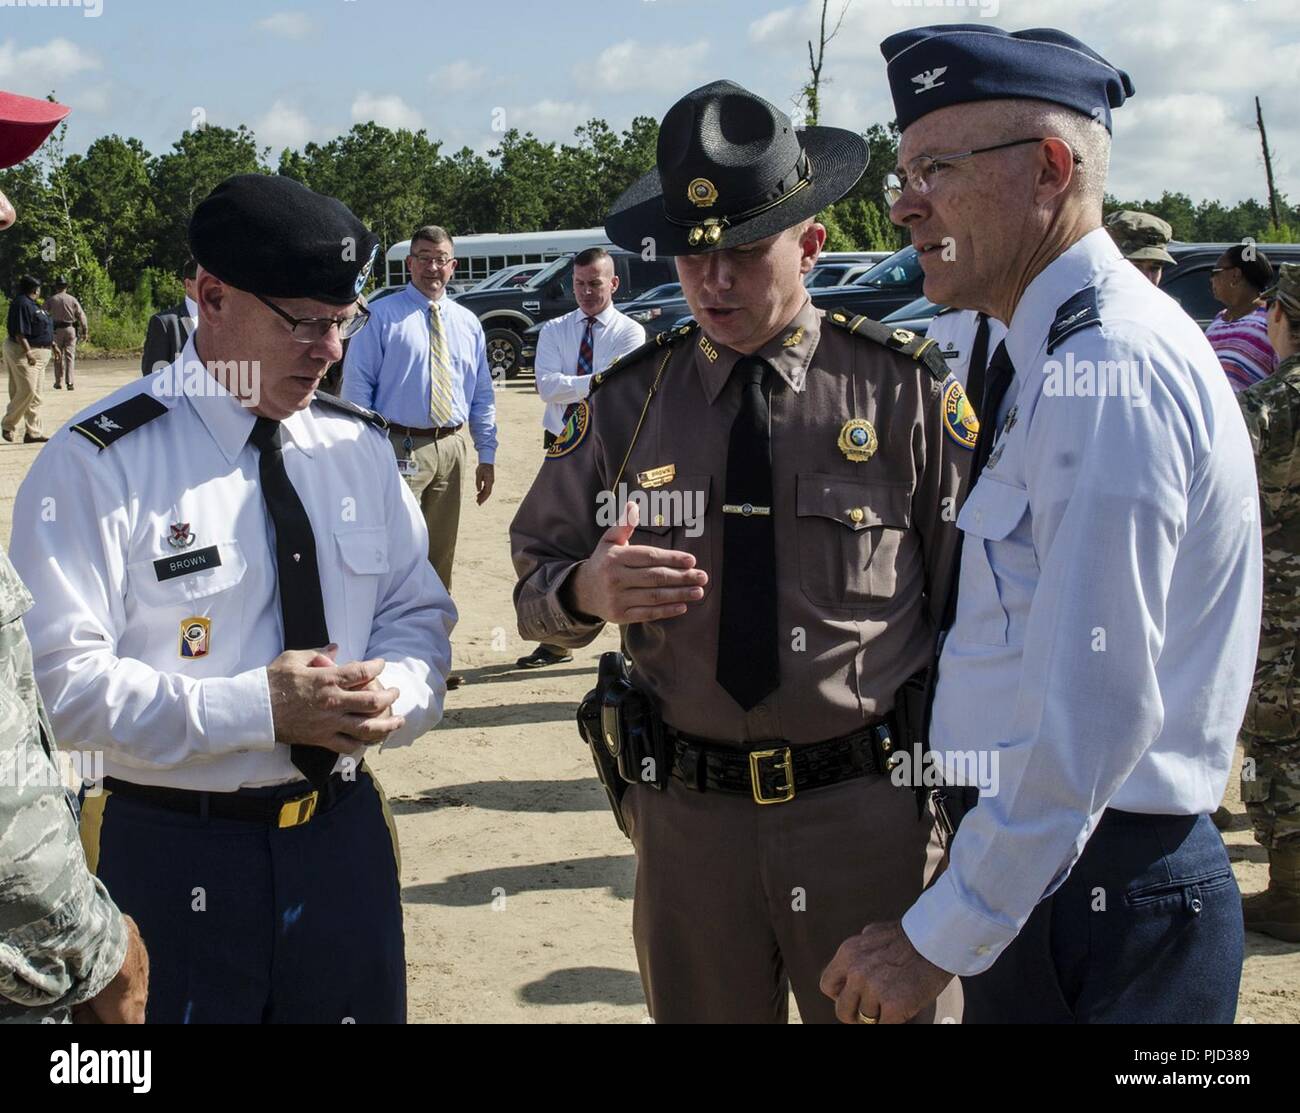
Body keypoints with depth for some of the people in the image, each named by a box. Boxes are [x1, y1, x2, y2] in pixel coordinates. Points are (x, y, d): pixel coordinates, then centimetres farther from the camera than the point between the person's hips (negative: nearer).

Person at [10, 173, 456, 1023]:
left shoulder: (359, 446, 6)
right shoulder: (101, 463, -11)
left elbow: (418, 614, 11)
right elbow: (63, 675, -16)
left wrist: (394, 694, -12)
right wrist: (256, 708, -23)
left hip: (346, 835, 5)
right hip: (178, 857, -5)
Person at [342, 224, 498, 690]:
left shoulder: (467, 324, 14)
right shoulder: (382, 316, -2)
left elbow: (482, 395, 17)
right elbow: (357, 386, -4)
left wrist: (487, 454, 11)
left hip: (449, 447, 5)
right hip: (398, 446, -5)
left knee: (440, 557, 13)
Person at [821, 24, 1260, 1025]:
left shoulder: (1105, 374, -22)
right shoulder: (1060, 355, 10)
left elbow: (1094, 713, -26)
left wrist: (942, 940, -19)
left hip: (1083, 898, -9)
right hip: (1042, 861, 9)